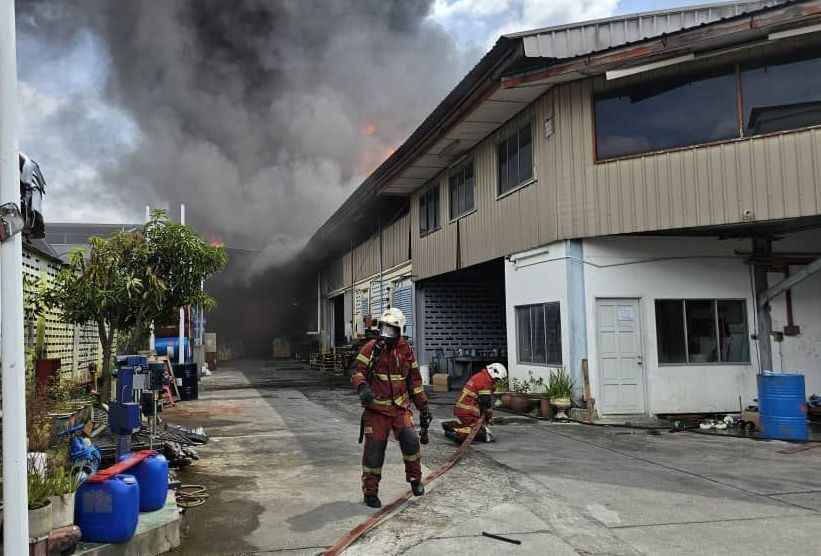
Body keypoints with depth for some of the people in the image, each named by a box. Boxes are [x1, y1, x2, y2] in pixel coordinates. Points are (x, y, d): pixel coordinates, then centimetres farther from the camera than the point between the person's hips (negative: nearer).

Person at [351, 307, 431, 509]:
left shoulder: (406, 350, 6)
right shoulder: (371, 348, -3)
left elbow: (415, 380, 13)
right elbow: (358, 371, -9)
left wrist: (423, 407, 13)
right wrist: (362, 387, -32)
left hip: (401, 407, 2)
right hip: (376, 408, -2)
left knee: (410, 440, -13)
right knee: (374, 448, -1)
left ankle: (415, 479, 12)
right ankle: (370, 491, 15)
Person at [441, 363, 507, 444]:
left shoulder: (479, 376, 19)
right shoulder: (485, 380, -12)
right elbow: (486, 402, -13)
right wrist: (490, 418, 1)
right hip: (468, 412, -10)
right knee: (487, 436, -14)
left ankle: (450, 425, 15)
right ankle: (459, 433, -25)